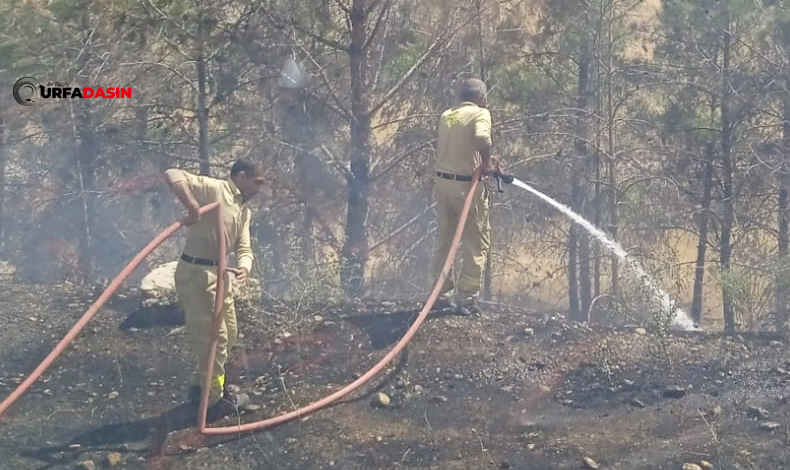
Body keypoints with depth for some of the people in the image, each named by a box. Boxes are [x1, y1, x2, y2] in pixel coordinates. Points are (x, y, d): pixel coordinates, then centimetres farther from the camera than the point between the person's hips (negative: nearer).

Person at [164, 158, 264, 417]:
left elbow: (244, 248, 7)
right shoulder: (212, 189, -14)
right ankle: (214, 400, 10)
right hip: (196, 272, -10)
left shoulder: (245, 211, 13)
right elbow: (173, 175, -25)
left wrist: (244, 267, -16)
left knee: (228, 333, 20)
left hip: (219, 272, 10)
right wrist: (192, 206, -39)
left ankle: (204, 386, 35)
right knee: (213, 337, -3)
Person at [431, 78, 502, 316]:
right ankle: (467, 298, 0)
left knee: (444, 240, 16)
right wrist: (487, 161, -10)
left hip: (442, 182, 6)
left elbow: (445, 148, 12)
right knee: (476, 244, 4)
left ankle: (442, 295, 20)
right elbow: (482, 138, -27)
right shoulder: (480, 113, -7)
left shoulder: (446, 115, 11)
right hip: (467, 185, -6)